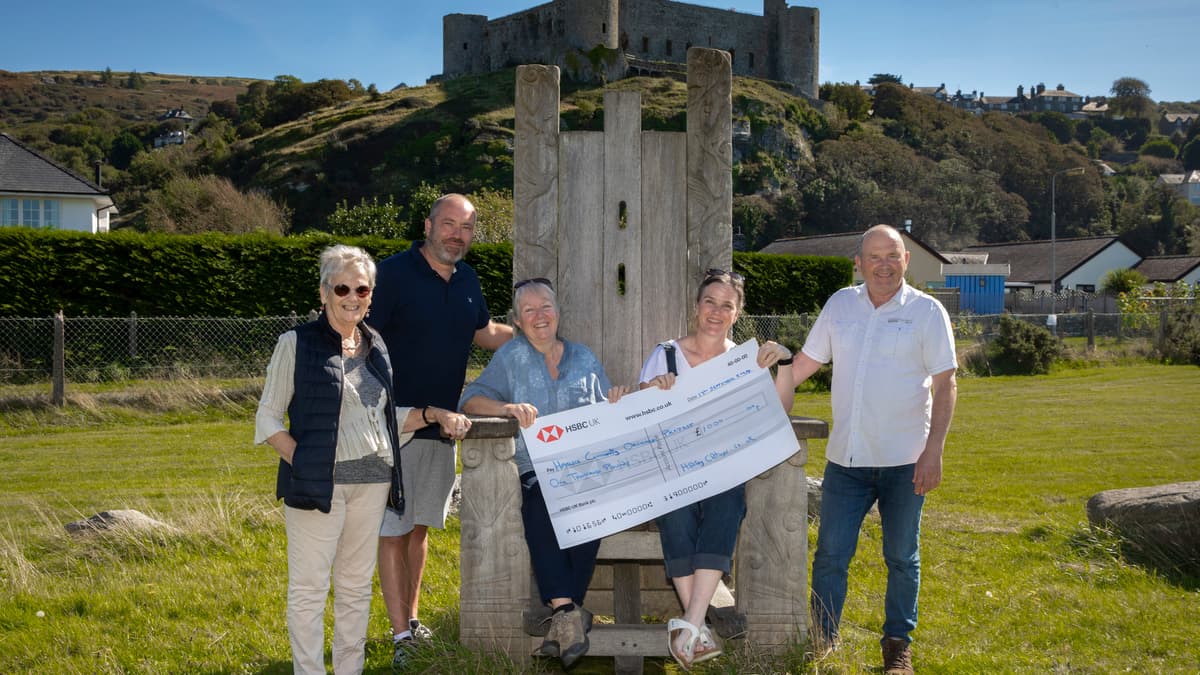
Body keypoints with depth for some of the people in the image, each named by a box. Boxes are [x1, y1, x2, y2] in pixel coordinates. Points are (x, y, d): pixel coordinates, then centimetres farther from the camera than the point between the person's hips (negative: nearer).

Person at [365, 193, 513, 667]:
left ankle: (411, 620, 26)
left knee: (420, 527, 15)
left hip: (443, 425, 7)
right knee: (393, 531, -2)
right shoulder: (393, 273, -12)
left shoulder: (467, 279, 9)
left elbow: (486, 333, 25)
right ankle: (401, 637, 2)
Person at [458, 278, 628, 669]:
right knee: (540, 510, -35)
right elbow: (470, 400, 1)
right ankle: (569, 612, -39)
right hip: (538, 472, -1)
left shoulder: (584, 358, 19)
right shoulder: (511, 358, 12)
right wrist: (508, 407, -17)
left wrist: (615, 409, -2)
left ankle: (563, 613, -32)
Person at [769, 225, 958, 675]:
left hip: (904, 461, -2)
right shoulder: (840, 304, 7)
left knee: (902, 558, 9)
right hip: (846, 457, 3)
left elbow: (945, 385, -5)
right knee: (830, 555, 3)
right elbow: (803, 365, 13)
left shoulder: (926, 312, -3)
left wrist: (934, 451, -12)